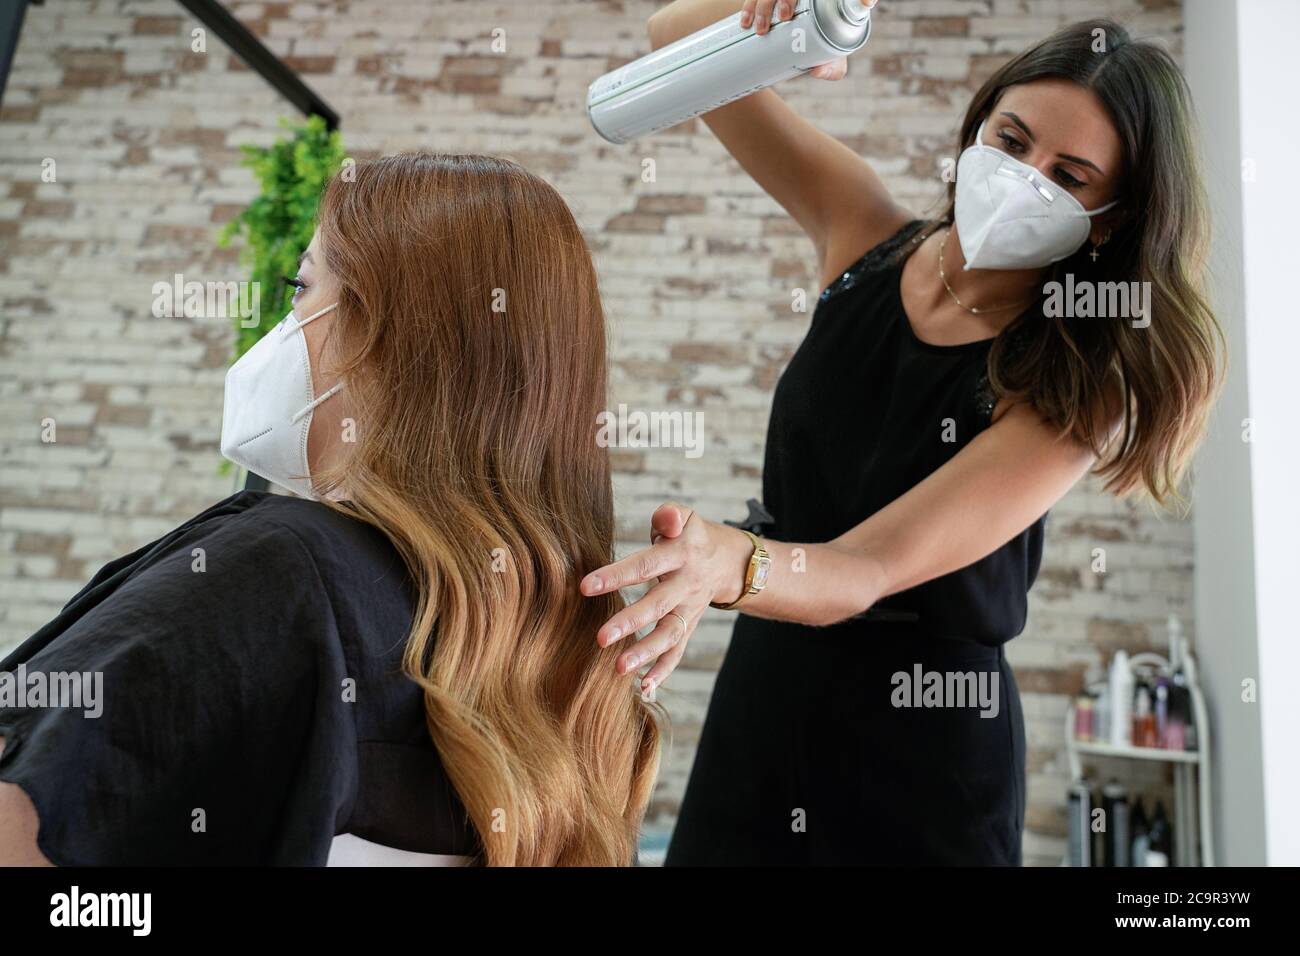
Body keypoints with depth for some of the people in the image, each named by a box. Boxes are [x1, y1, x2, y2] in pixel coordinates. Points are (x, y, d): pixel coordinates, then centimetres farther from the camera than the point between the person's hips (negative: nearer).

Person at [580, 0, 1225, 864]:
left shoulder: (1076, 383, -18)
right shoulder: (867, 239, -6)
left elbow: (867, 571, -28)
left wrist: (729, 565, -49)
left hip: (925, 756, -4)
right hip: (761, 697, 4)